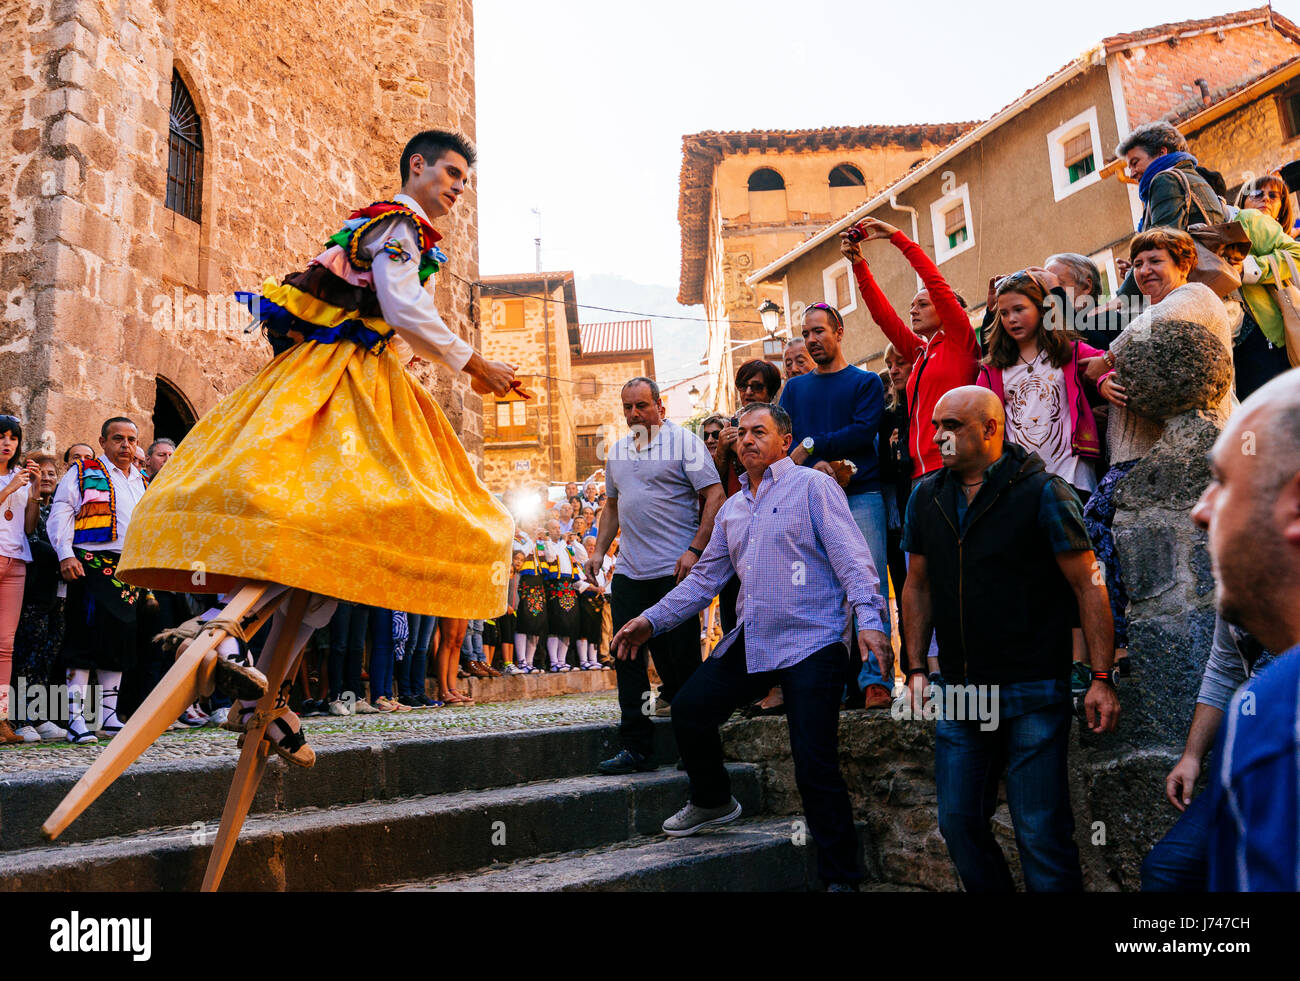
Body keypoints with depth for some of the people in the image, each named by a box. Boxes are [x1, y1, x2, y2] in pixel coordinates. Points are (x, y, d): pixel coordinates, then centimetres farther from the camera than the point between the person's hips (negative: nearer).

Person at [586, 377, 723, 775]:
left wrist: (695, 550, -18)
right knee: (627, 655, 3)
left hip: (675, 570, -6)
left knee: (682, 654, 0)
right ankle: (635, 748, 10)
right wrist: (599, 549, 15)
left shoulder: (684, 442, -4)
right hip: (629, 571, 6)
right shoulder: (618, 451, 16)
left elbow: (715, 495, -10)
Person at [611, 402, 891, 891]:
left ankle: (841, 877, 9)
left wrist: (869, 620, -25)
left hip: (810, 644, -7)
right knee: (689, 708, 5)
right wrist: (652, 620, 12)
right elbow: (704, 578, 20)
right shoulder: (732, 510, 19)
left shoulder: (812, 485, -2)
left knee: (815, 769, -8)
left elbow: (850, 555, -12)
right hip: (749, 643, 7)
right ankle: (713, 802, 31)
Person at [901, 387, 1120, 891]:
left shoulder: (1042, 492, -8)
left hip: (1033, 693, -5)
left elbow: (1089, 587, -9)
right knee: (957, 822, 12)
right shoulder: (926, 497, 7)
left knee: (1041, 833, 0)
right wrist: (917, 669, 10)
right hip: (959, 693, 5)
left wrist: (1102, 678, -14)